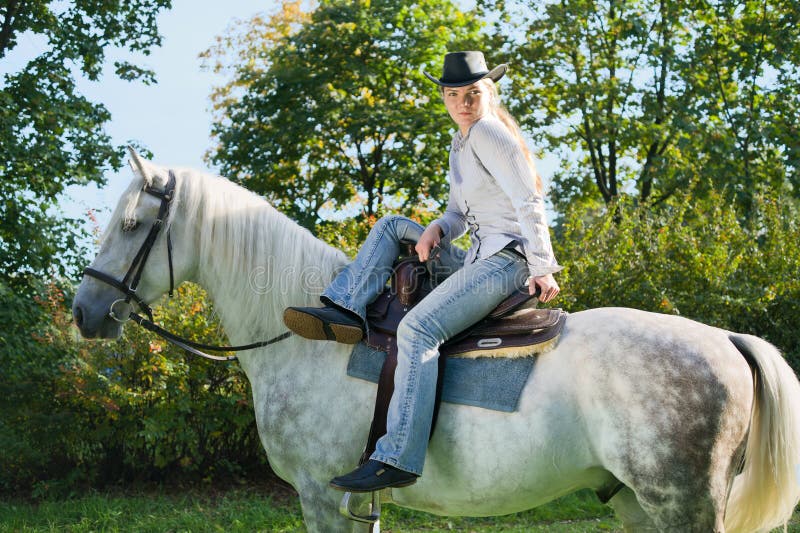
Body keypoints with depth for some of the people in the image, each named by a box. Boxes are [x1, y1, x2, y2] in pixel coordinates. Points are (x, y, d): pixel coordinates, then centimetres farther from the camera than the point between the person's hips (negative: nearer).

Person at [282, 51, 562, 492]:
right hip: (477, 259, 10)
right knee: (391, 227, 15)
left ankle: (397, 459, -35)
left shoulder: (488, 132, -10)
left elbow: (529, 203, -15)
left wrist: (544, 270, -17)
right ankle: (346, 312, -5)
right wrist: (436, 229, 0)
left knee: (417, 328, -27)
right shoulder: (460, 144, 20)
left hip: (507, 258, -10)